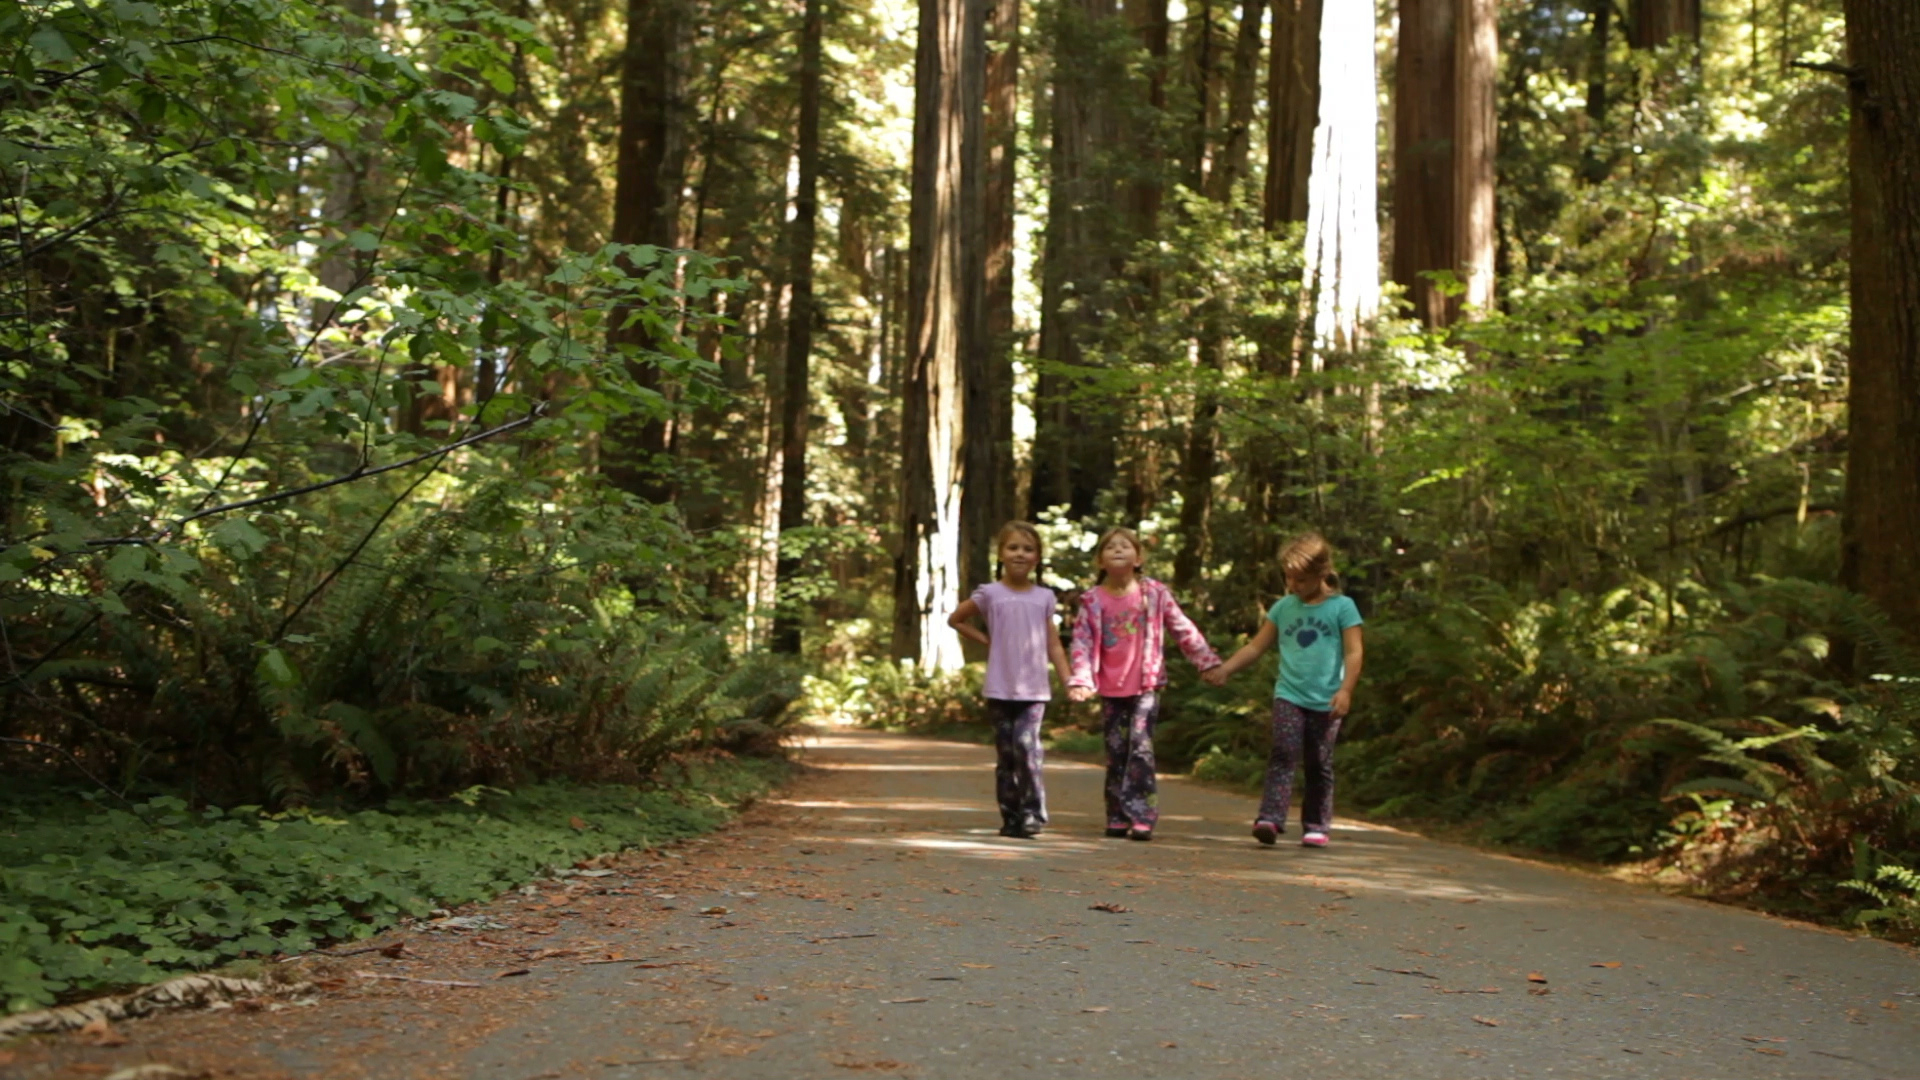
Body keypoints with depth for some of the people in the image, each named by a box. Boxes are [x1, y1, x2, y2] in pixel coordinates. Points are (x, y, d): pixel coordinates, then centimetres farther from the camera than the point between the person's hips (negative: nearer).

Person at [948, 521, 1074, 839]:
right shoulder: (990, 594, 1)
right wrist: (986, 640, 5)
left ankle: (1033, 813, -8)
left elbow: (1053, 646, 9)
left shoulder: (1044, 597, 7)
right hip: (1000, 690, 0)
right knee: (1007, 755, 5)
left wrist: (1070, 683, 3)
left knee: (1027, 747, -16)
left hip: (1034, 690, 0)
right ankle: (1010, 818, 13)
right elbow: (955, 619, 14)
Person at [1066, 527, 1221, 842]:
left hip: (1146, 685, -2)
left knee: (1140, 747, -11)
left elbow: (1183, 630, 6)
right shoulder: (1093, 599, 1)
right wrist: (1081, 679, -12)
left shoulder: (1154, 593, 0)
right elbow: (1082, 641, -2)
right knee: (1115, 750, 6)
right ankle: (1117, 817, 12)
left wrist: (1208, 661, 7)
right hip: (1111, 688, 2)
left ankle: (1142, 817, -10)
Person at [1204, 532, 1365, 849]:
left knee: (1320, 764, 5)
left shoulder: (1342, 607, 0)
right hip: (1289, 695, 2)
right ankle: (1270, 818, -22)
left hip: (1325, 702, -2)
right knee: (1283, 754, -14)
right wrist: (1225, 669, 8)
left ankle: (1316, 826, 14)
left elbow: (1354, 652, -4)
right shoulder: (1284, 607, 10)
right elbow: (1256, 646, 15)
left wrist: (1345, 690, -15)